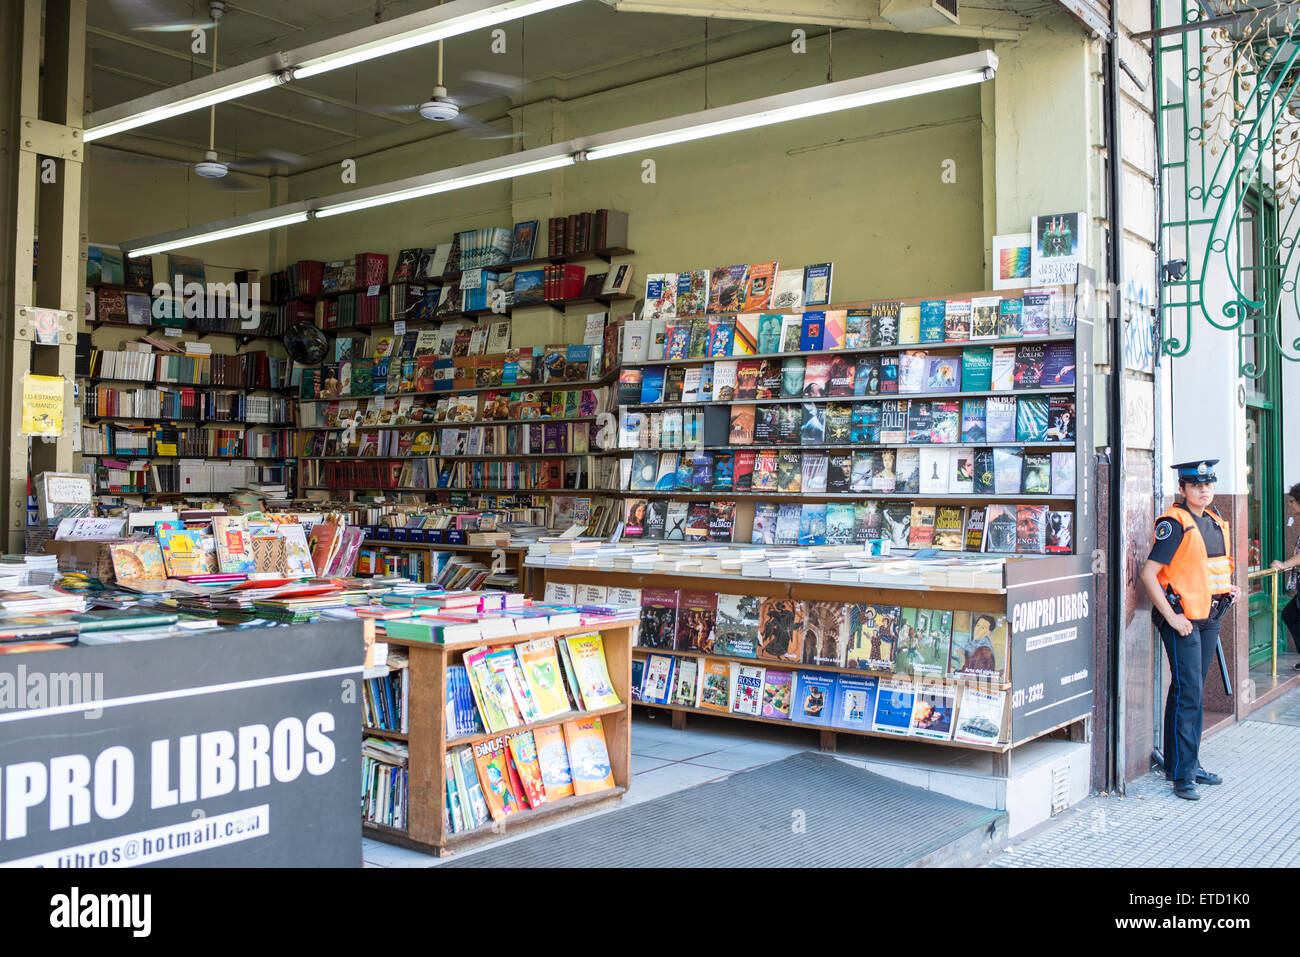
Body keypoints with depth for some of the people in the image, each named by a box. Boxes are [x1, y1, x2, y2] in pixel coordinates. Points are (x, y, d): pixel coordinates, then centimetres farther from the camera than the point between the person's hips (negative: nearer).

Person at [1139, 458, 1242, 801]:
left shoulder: (1215, 522, 12)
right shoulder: (1175, 523, -14)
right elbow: (1149, 574, -18)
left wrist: (1226, 589, 8)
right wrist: (1172, 617, -19)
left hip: (1209, 617, 8)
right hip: (1182, 619, -8)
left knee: (1195, 691, 14)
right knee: (1187, 692, -8)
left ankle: (1190, 763, 24)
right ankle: (1182, 774, -3)